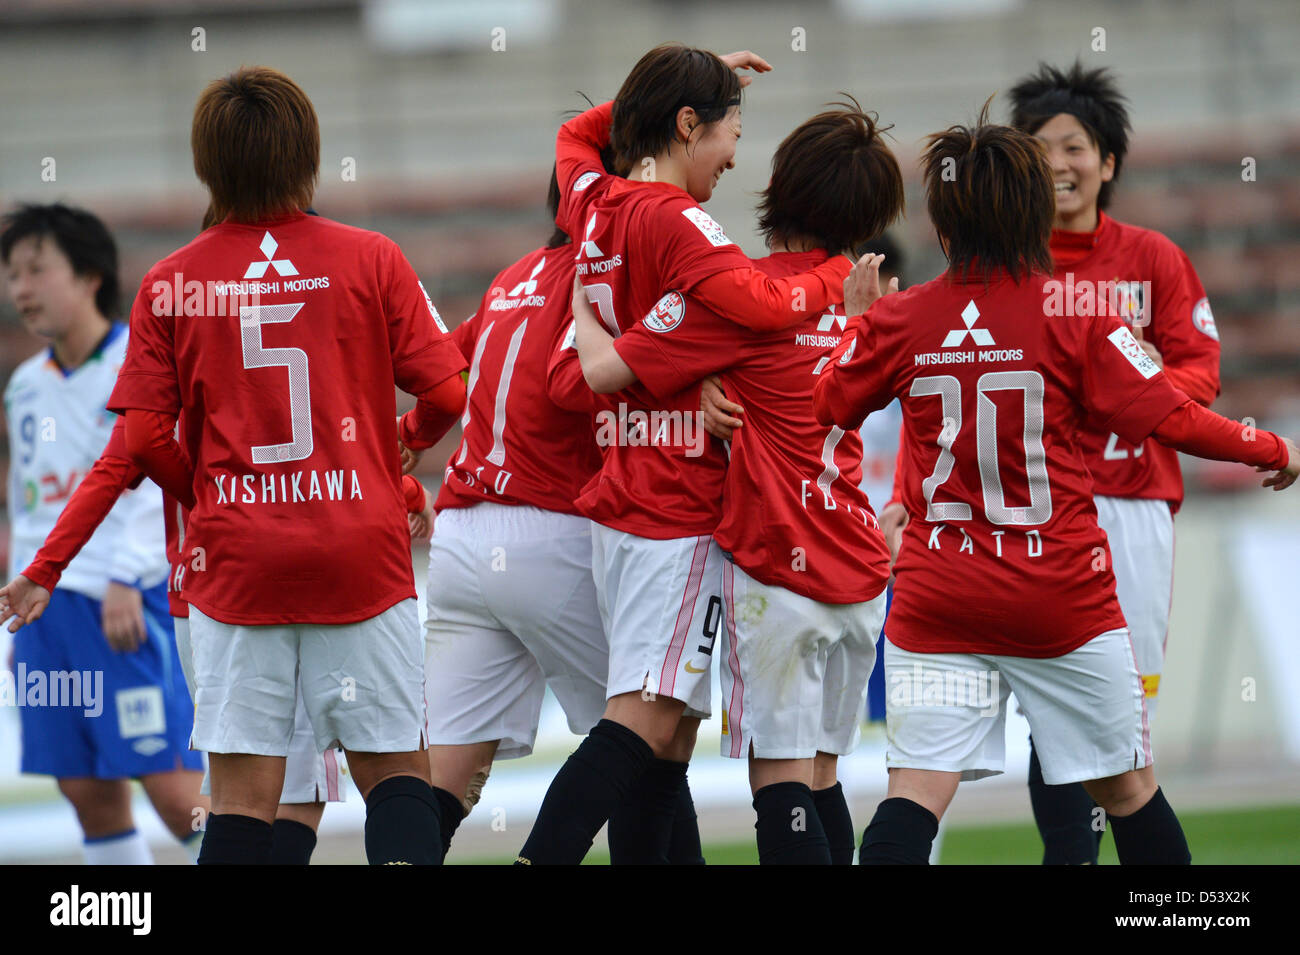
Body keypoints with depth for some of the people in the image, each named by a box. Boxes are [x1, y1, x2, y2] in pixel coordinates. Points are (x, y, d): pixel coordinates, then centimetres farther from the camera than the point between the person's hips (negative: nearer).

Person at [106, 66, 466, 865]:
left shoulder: (171, 283, 1)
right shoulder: (371, 260, -1)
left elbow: (143, 439, -1)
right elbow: (447, 393, -3)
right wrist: (411, 437, 20)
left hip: (237, 560, 1)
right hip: (362, 557, -1)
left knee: (244, 793, 2)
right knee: (395, 767, 6)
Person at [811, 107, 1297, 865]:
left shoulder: (897, 323, -1)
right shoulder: (1071, 316, -8)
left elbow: (823, 409, 11)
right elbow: (1171, 419, -9)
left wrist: (857, 322, 26)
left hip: (938, 598, 1)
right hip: (1063, 600, -1)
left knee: (915, 797, -5)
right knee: (1128, 791, 12)